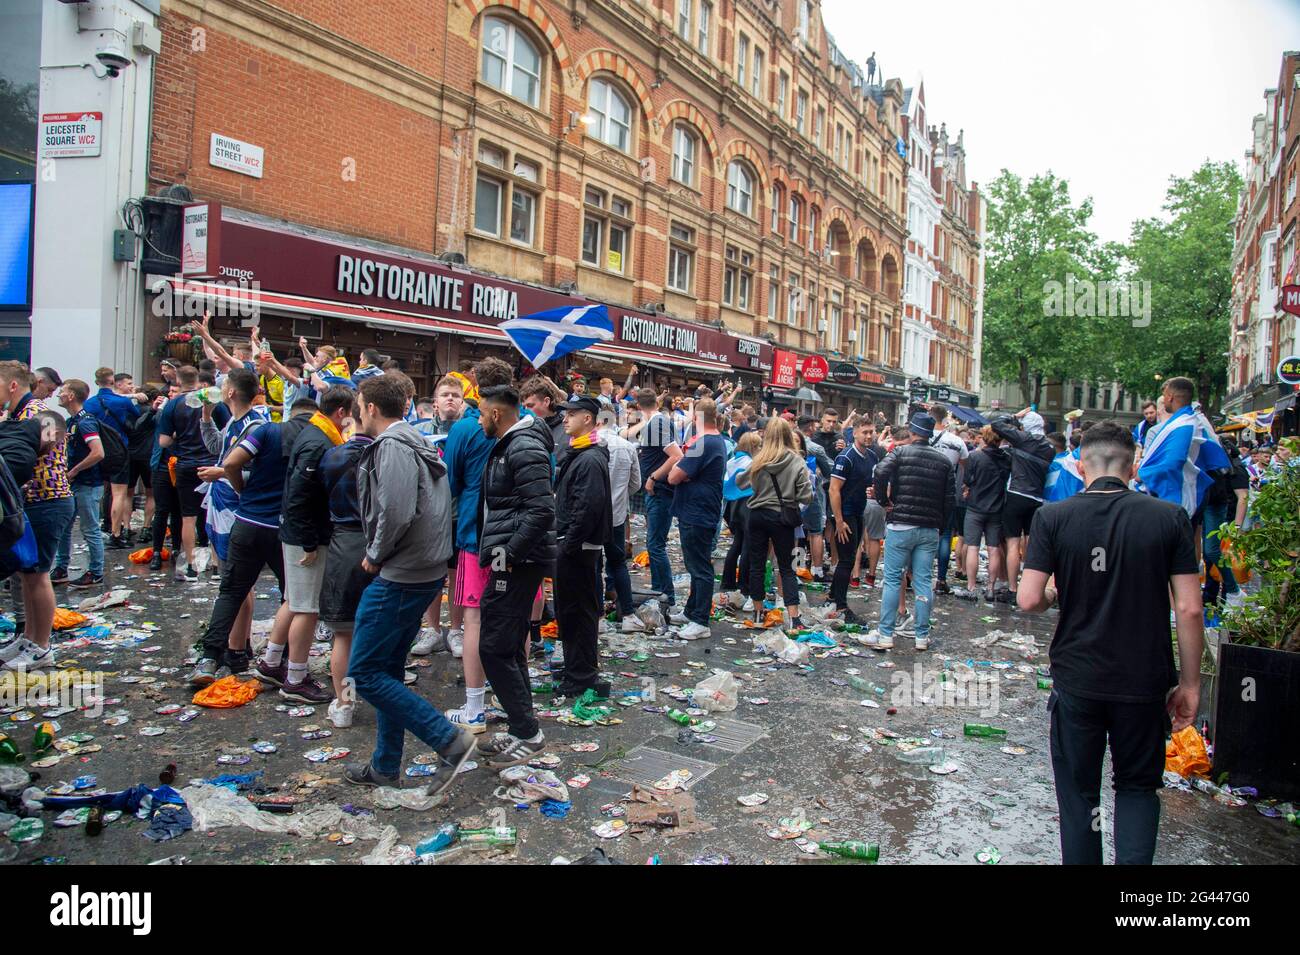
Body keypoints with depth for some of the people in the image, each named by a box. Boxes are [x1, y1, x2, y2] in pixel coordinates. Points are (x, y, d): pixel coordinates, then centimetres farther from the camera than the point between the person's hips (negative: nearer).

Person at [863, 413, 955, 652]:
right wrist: (941, 524, 17)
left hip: (901, 526, -3)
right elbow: (950, 499, 8)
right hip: (930, 530, 4)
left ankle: (885, 635, 3)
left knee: (892, 579, 2)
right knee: (924, 581, 7)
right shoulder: (943, 460, 9)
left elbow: (880, 473, -21)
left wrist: (883, 500, -7)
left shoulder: (900, 452, -3)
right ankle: (922, 636, 12)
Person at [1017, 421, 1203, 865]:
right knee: (1138, 786, 20)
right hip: (1144, 682, 1)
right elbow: (1188, 609, -7)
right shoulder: (1170, 517, -7)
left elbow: (1028, 600, -13)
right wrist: (1190, 683, 3)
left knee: (1079, 792, 15)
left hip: (1076, 680, -1)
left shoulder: (1053, 517, -9)